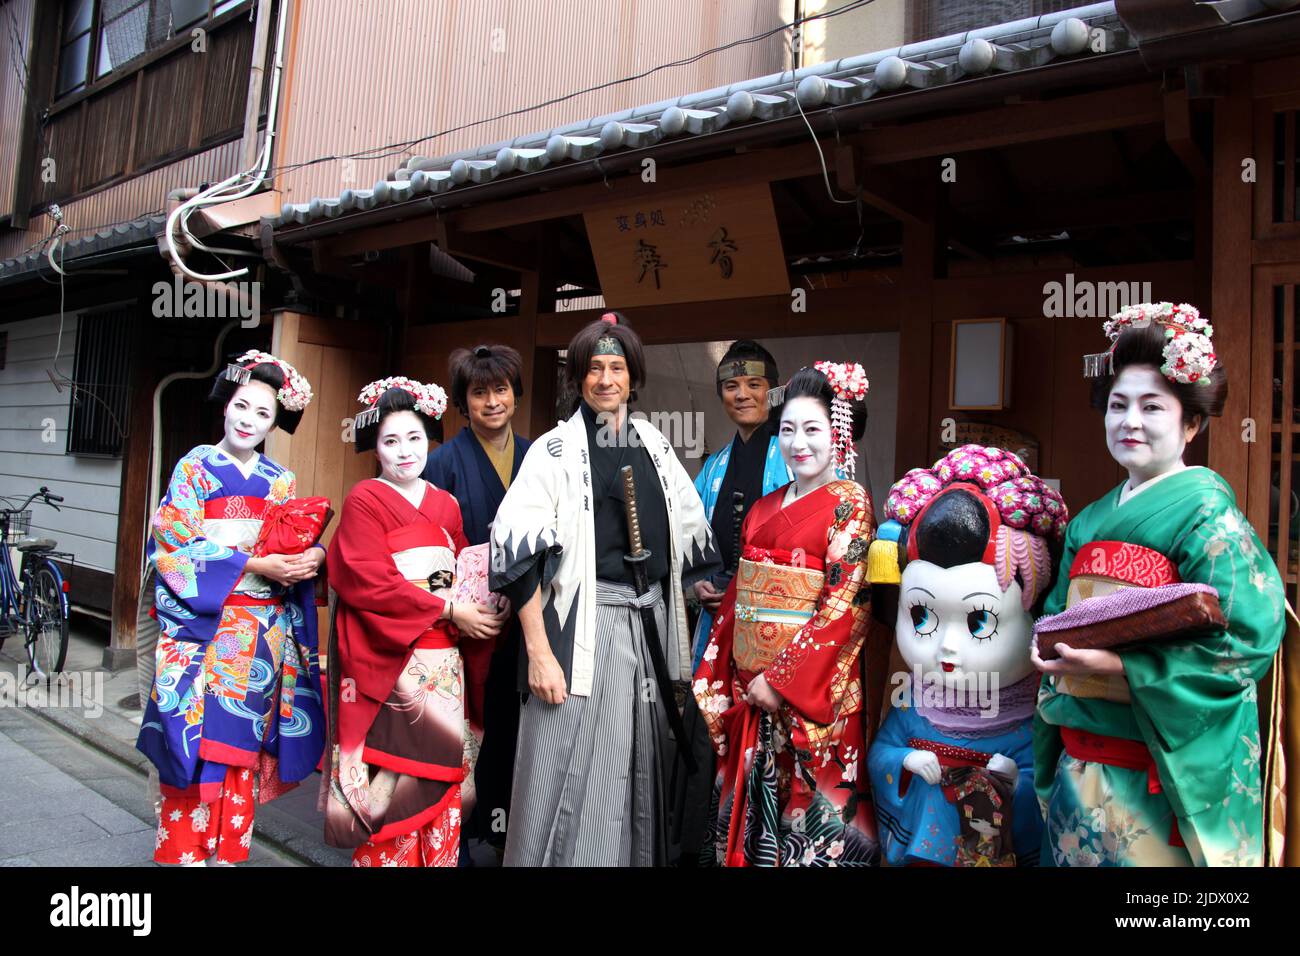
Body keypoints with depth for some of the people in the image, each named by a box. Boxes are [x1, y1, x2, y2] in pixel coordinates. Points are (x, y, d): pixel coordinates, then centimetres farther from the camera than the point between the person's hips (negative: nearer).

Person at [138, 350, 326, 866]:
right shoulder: (196, 466, 0)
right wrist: (255, 565, -16)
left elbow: (300, 544, 13)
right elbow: (176, 546, -9)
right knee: (199, 741, -3)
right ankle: (187, 852, 10)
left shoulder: (281, 481, 12)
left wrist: (312, 557, -11)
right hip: (205, 626, -3)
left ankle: (227, 851, 19)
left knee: (241, 746, 8)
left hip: (264, 631, 4)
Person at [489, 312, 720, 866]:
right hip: (583, 625, -5)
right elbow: (521, 553, -12)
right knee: (571, 777, 0)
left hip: (649, 627, 5)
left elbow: (690, 538, 18)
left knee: (637, 769, 13)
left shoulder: (654, 445, 11)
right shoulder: (556, 450, -3)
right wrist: (538, 651, -18)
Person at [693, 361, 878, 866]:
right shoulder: (764, 508, 11)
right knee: (748, 798, 14)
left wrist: (783, 679, -17)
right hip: (748, 687, 6)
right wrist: (718, 679, 6)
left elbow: (845, 605, -15)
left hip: (811, 689, -6)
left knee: (806, 804, 4)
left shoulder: (850, 503, -7)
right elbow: (737, 596, 12)